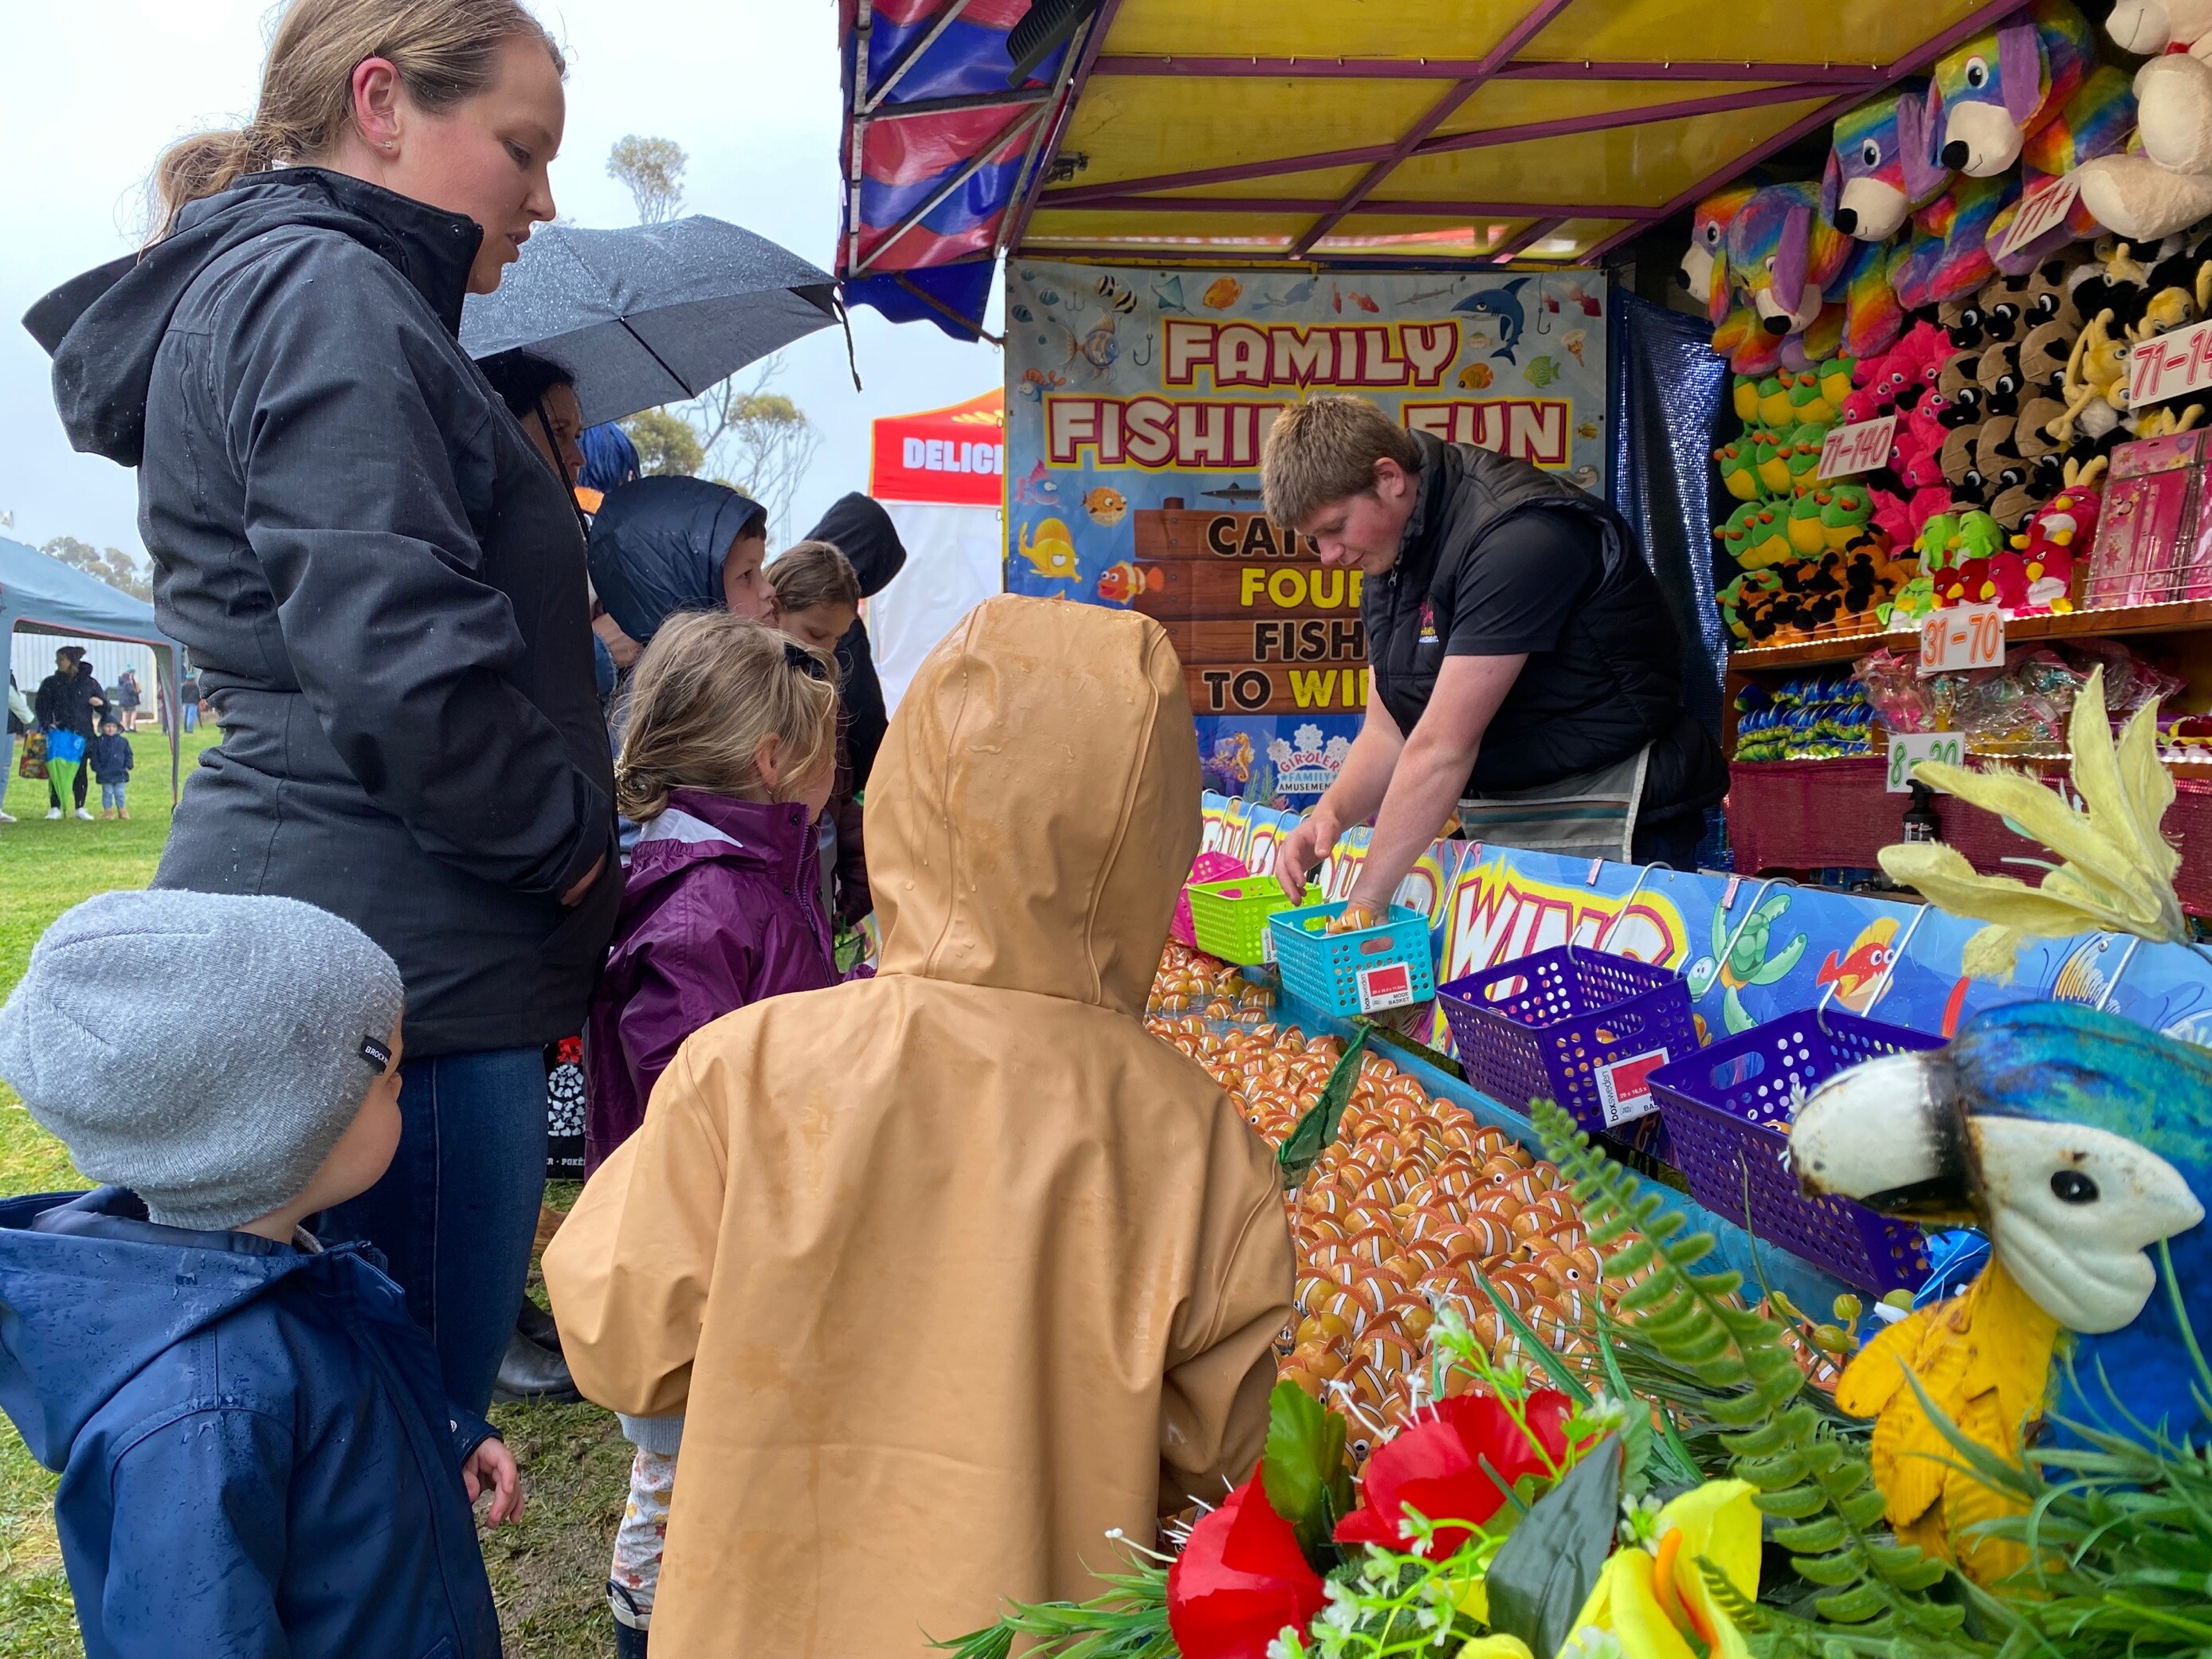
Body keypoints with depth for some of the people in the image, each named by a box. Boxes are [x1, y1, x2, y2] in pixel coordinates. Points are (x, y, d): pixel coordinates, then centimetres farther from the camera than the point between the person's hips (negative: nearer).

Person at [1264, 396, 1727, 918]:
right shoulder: (1389, 553, 8)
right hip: (1493, 825, 8)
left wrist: (1365, 901, -23)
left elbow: (1442, 747, -25)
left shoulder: (1517, 534, -23)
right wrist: (1332, 811, -14)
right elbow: (1386, 731, 7)